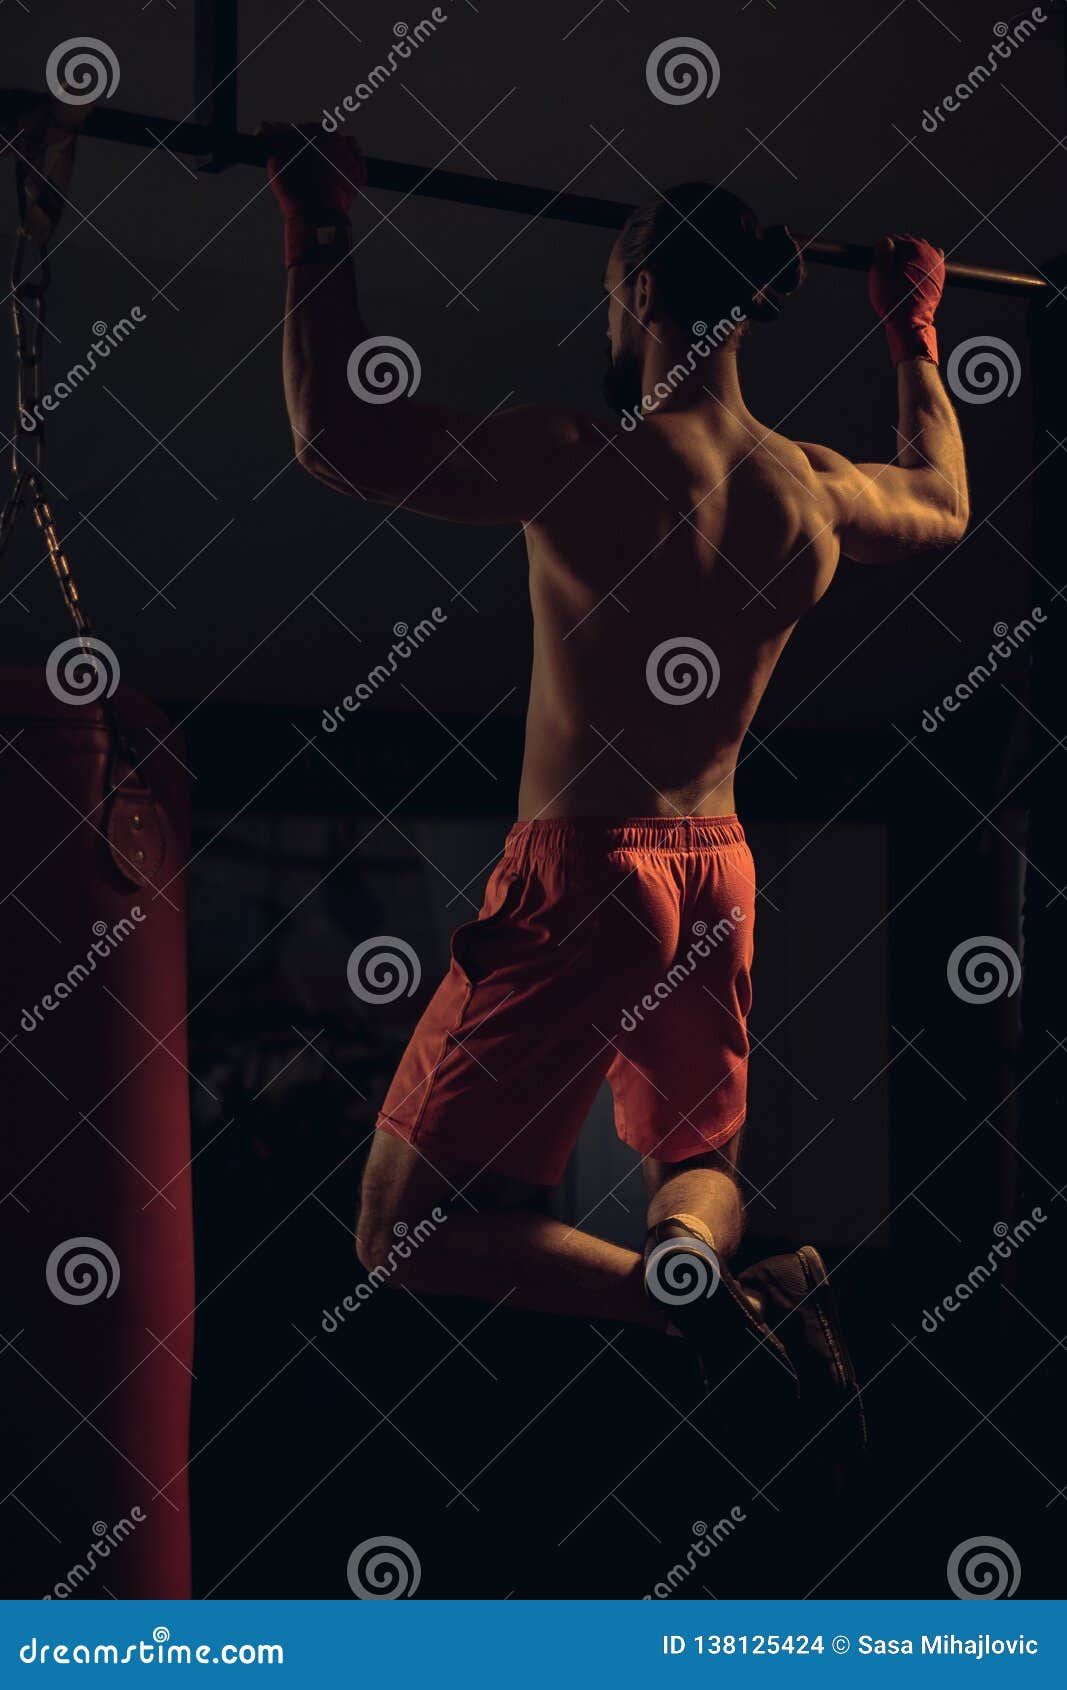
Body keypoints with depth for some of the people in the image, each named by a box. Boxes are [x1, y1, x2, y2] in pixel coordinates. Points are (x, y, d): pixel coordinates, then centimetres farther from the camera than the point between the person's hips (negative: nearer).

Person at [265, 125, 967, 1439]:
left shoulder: (588, 464, -17)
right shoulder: (816, 494, 3)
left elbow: (335, 432, -17)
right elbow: (943, 502, 26)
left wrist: (319, 229, -7)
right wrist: (915, 332, 39)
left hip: (581, 877, -6)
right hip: (720, 878, 6)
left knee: (406, 1229, 1)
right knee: (697, 1156, 28)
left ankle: (685, 1292, -20)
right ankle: (703, 1249, -9)